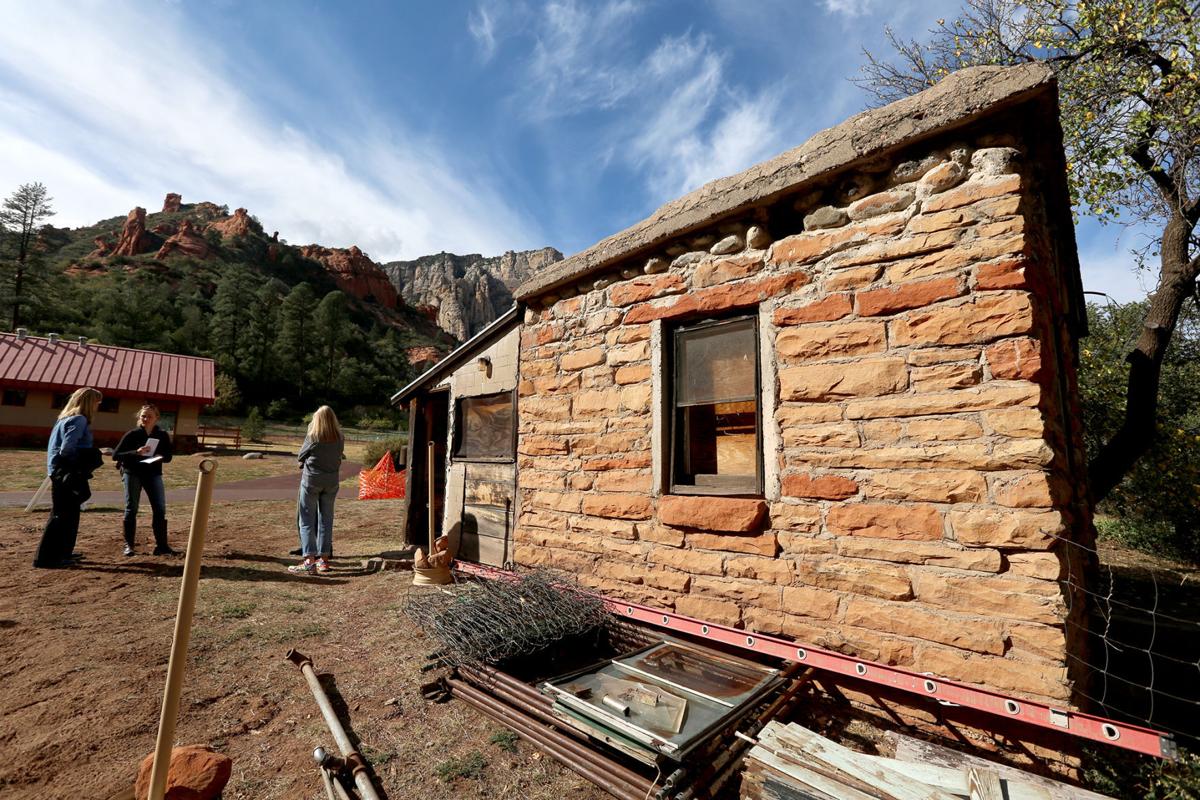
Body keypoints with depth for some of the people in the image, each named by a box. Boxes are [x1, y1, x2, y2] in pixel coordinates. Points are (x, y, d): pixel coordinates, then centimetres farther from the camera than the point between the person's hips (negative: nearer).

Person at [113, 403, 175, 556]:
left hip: (153, 474, 1)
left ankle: (161, 545, 1)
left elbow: (168, 457, 6)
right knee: (131, 509, 2)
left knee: (160, 509, -4)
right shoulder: (132, 434, -7)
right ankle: (128, 545, 15)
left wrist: (160, 457, -17)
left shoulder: (162, 435, -1)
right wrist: (135, 452, -24)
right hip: (132, 473, -1)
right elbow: (115, 455, -9)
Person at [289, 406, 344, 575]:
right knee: (326, 520, 11)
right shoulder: (340, 439, -4)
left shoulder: (312, 438, -11)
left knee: (307, 520, 3)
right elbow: (339, 459, 5)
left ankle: (309, 561, -3)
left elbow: (300, 456, 3)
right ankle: (324, 559, 15)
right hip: (331, 481, 3)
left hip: (311, 480, -3)